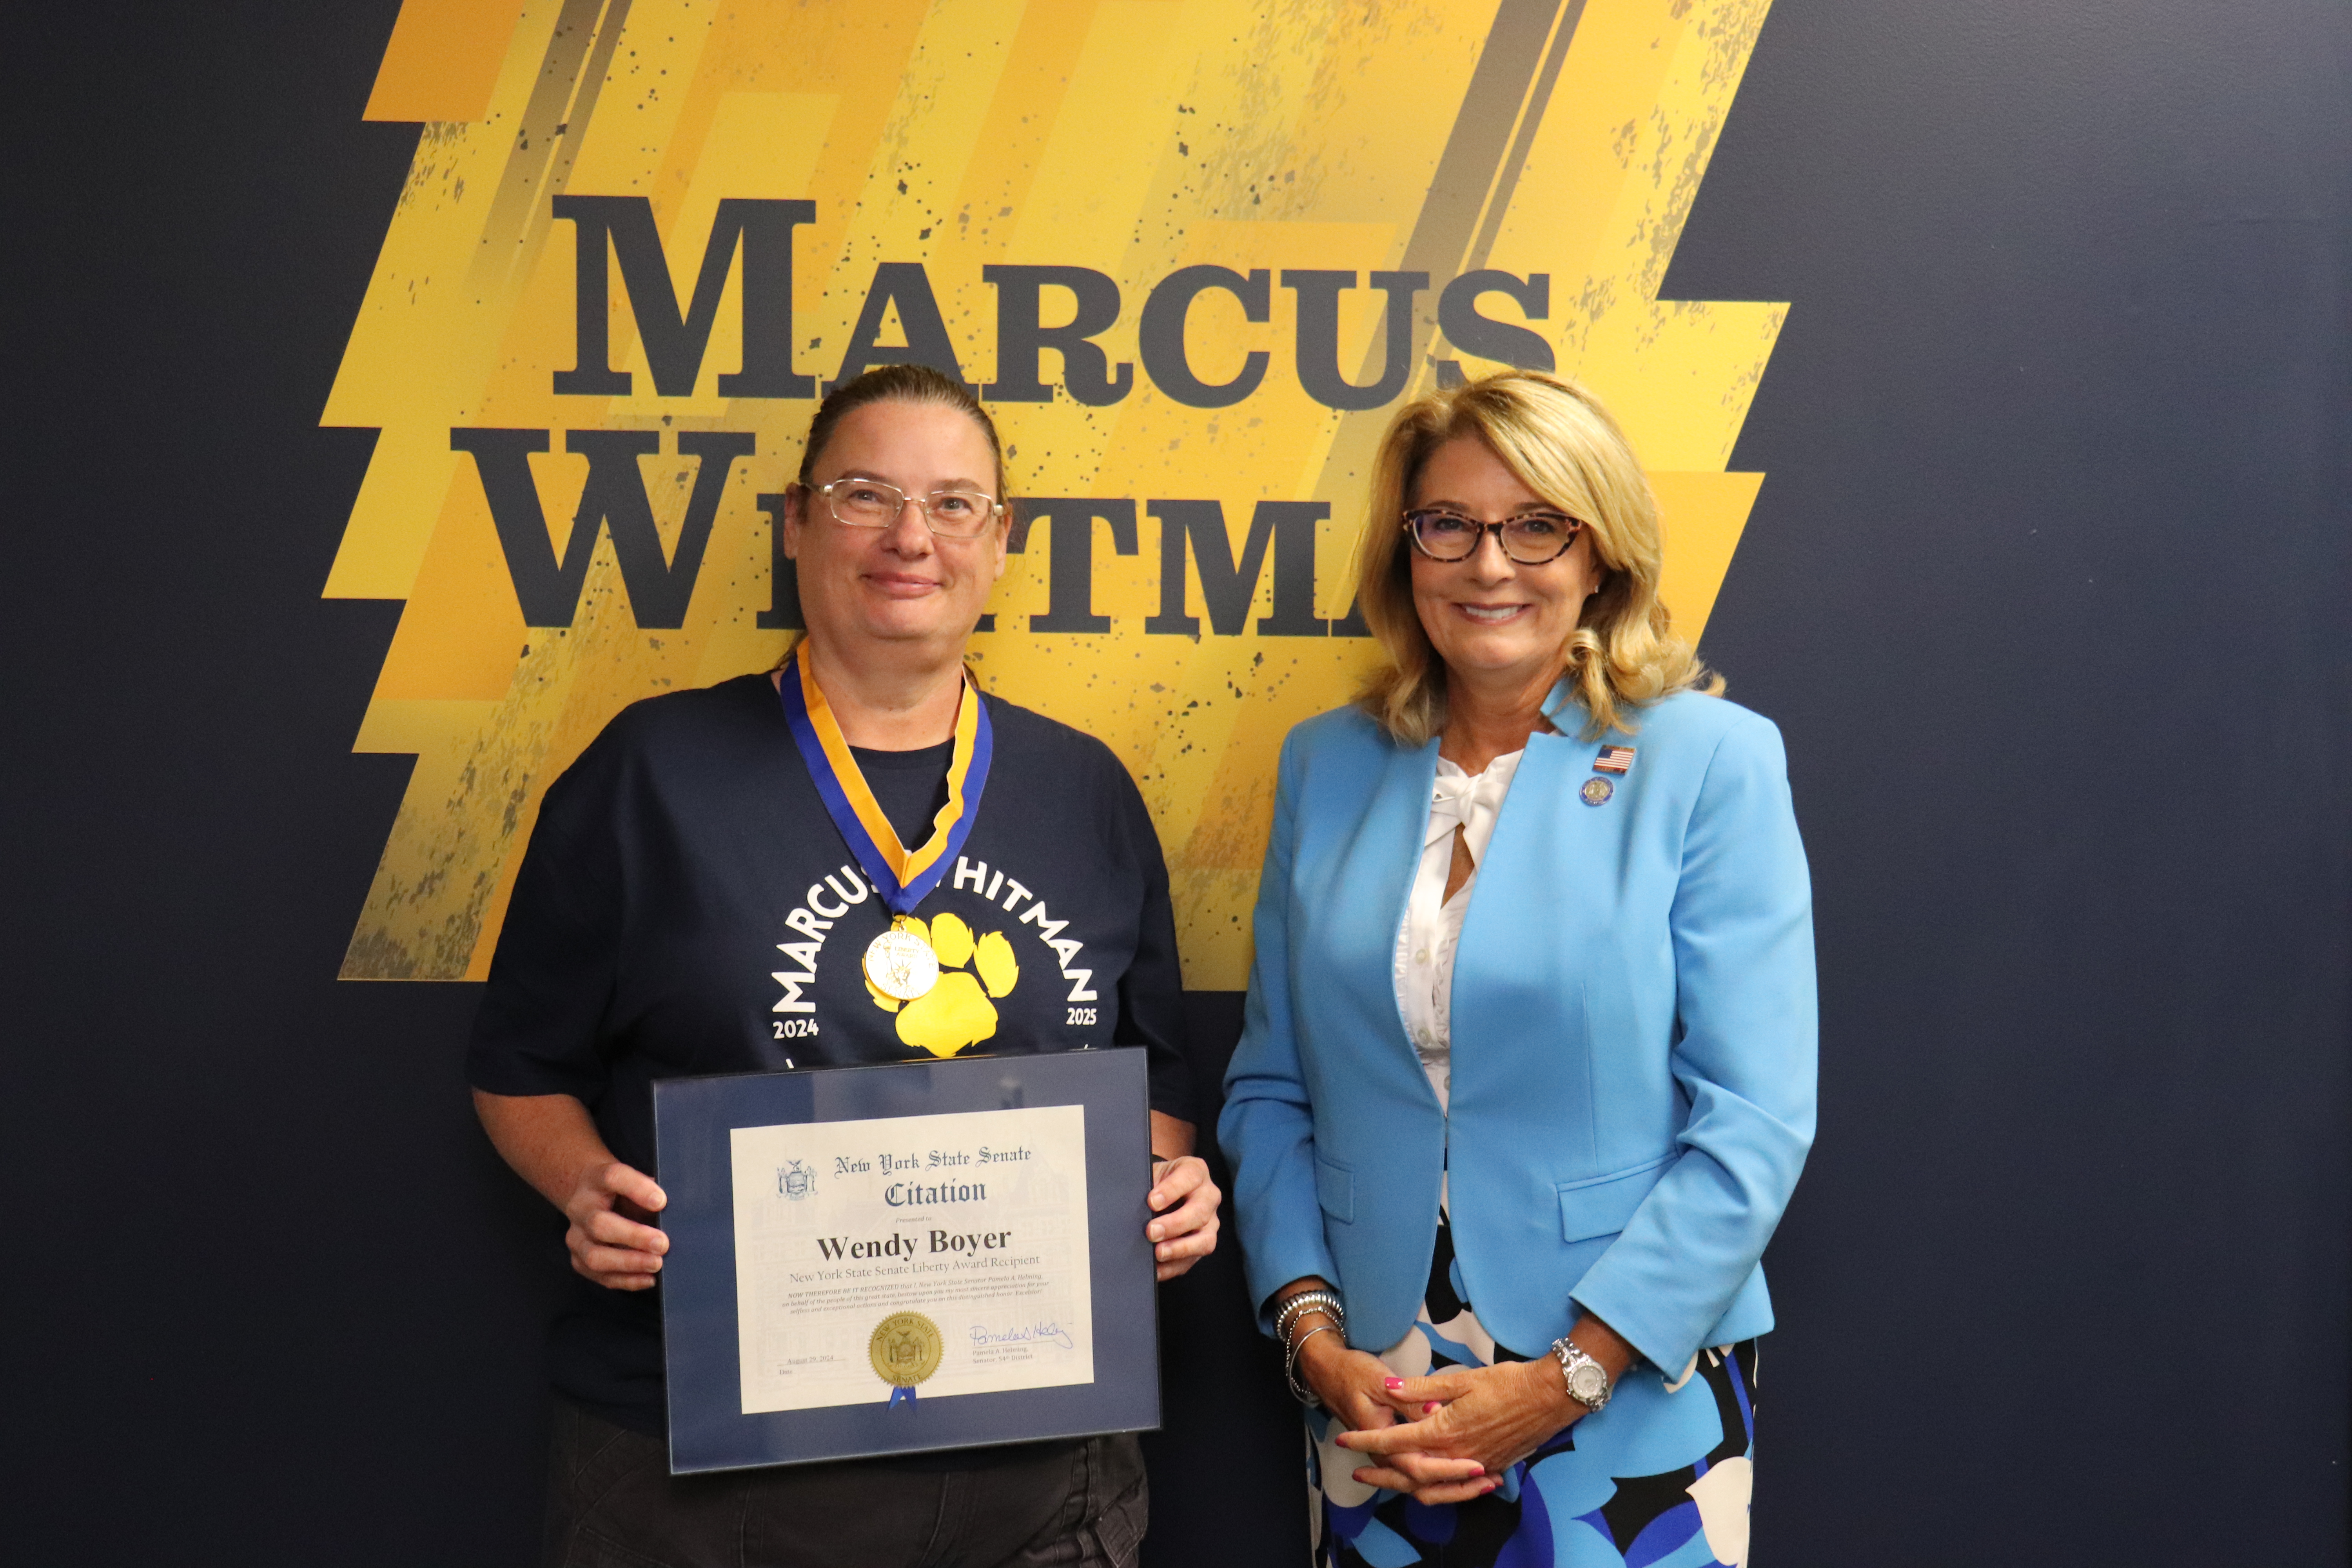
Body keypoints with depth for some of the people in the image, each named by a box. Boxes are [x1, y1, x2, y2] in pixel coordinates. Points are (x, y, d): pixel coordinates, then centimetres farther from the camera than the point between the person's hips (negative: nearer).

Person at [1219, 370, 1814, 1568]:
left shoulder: (1713, 761, -8)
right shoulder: (1328, 764, 3)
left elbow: (1752, 1123, -11)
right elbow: (1270, 1086, 6)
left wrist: (1562, 1380, -14)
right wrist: (1312, 1334, -5)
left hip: (1638, 1409, -3)